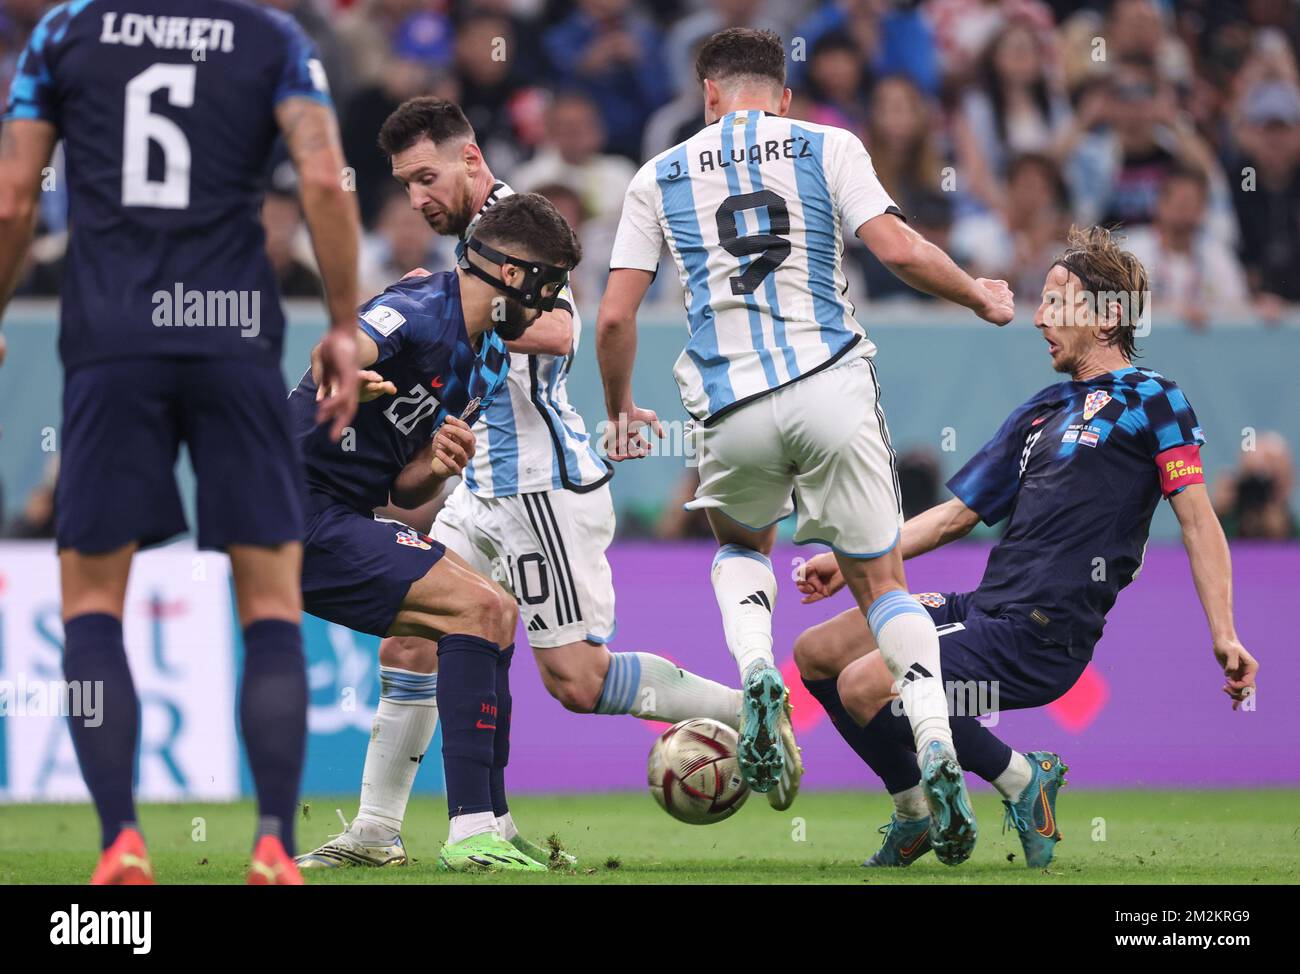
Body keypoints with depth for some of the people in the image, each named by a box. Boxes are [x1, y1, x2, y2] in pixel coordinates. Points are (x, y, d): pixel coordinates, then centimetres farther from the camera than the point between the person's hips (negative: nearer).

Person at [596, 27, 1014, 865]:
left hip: (732, 412, 1)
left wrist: (621, 411, 24)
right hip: (832, 385, -1)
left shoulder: (660, 177, 11)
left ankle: (757, 675, -1)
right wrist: (982, 298, 12)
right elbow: (899, 250, -6)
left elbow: (615, 317, 8)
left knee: (741, 547, 30)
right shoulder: (829, 147, 7)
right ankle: (937, 749, -12)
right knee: (882, 583, 10)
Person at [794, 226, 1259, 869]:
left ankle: (1022, 780, -5)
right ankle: (913, 819, 14)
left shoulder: (1150, 399, -1)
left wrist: (1223, 635, -18)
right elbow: (956, 514, 26)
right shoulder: (1041, 412, 23)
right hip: (986, 609, 9)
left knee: (864, 685, -22)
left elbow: (1196, 516, -8)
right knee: (816, 653, 6)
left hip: (1043, 635, -9)